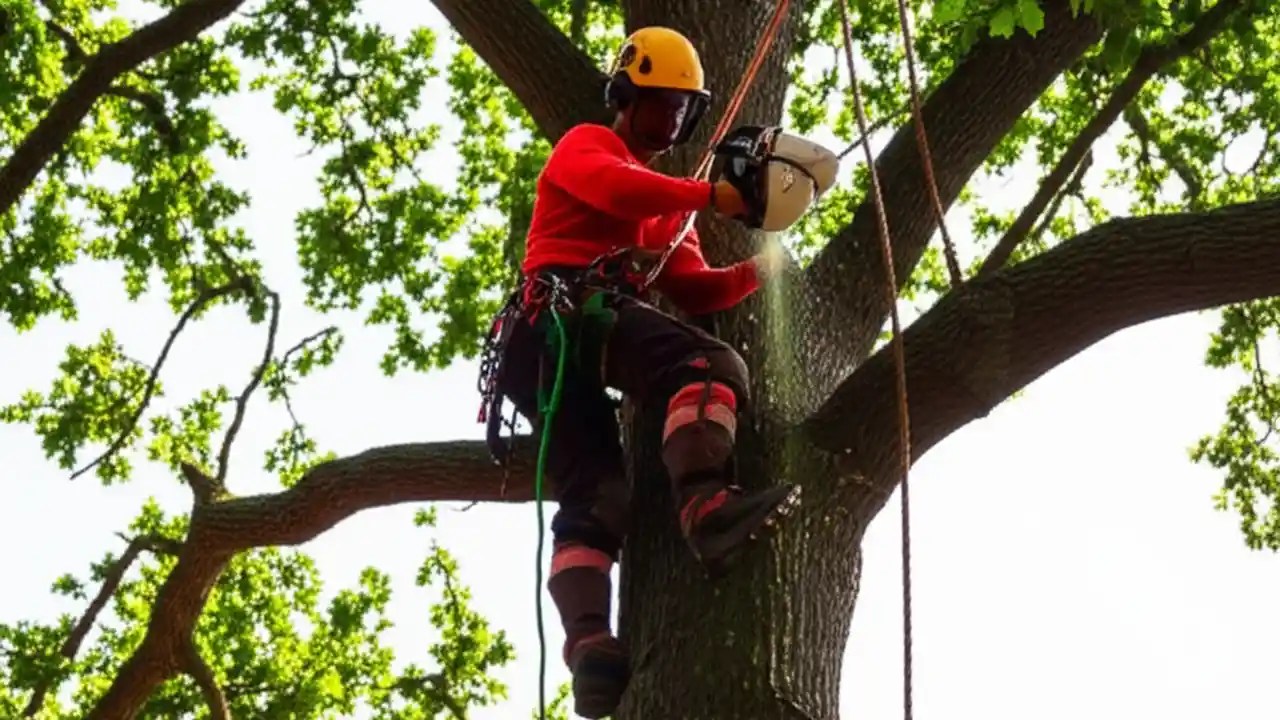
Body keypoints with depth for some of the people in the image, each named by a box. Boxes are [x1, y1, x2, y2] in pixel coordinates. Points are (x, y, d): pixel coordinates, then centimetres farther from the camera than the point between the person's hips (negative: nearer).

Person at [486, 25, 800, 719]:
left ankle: (588, 646, -21)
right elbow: (614, 187, -13)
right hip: (568, 310, -9)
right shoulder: (587, 144, 13)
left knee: (593, 496, -6)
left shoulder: (663, 204, 36)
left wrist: (751, 272, 5)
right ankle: (705, 503, -53)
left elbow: (690, 288, 22)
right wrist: (712, 195, -17)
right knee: (710, 366, -28)